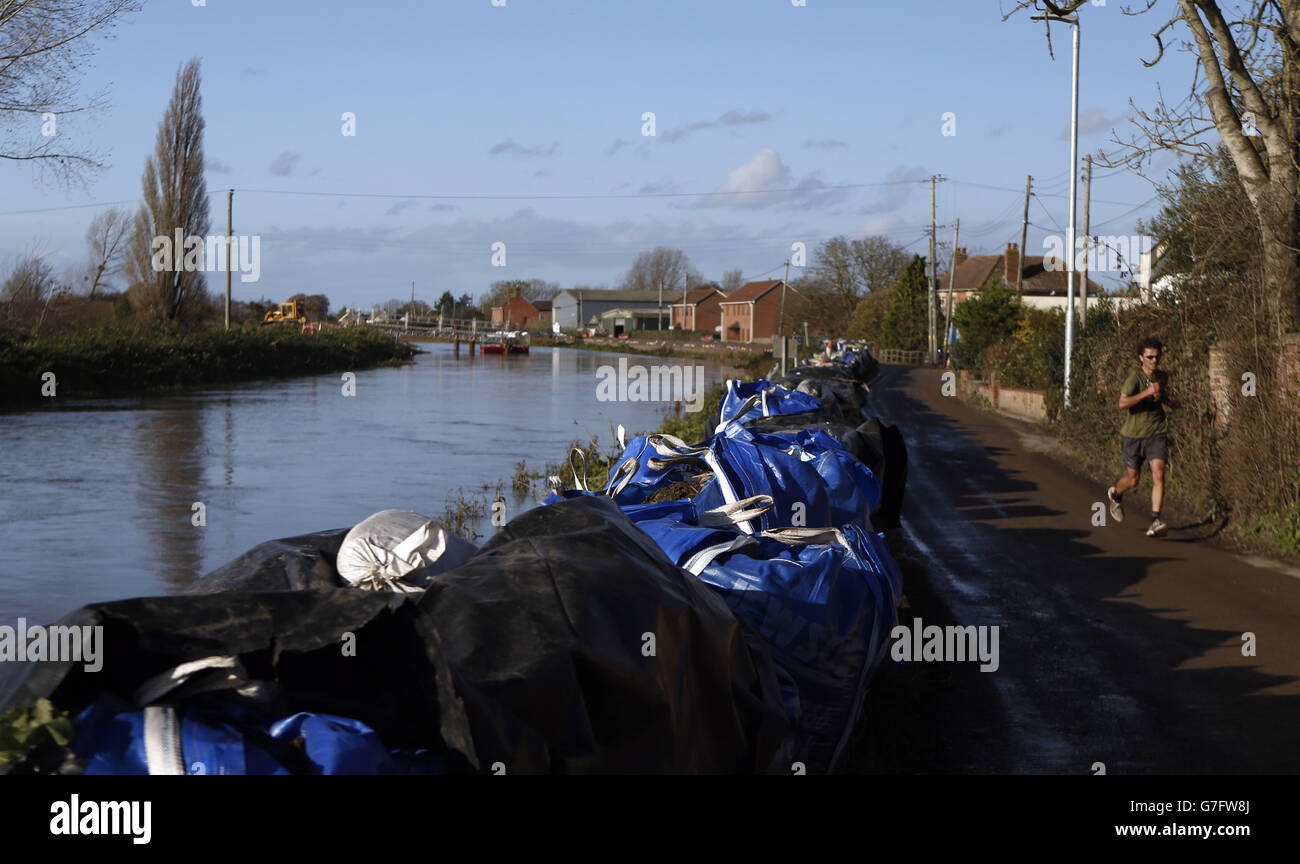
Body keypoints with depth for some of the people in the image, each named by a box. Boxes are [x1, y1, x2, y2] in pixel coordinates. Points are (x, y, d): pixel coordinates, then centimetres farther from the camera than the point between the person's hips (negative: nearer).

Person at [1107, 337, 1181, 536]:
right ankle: (1115, 494, 46)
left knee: (1158, 475, -16)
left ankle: (1155, 522, -18)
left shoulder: (1162, 376, 6)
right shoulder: (1134, 377, -14)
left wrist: (1170, 403, 10)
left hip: (1157, 433, 3)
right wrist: (1147, 392, -34)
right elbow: (1122, 403, -28)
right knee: (1133, 479, 10)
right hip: (1134, 434, -3)